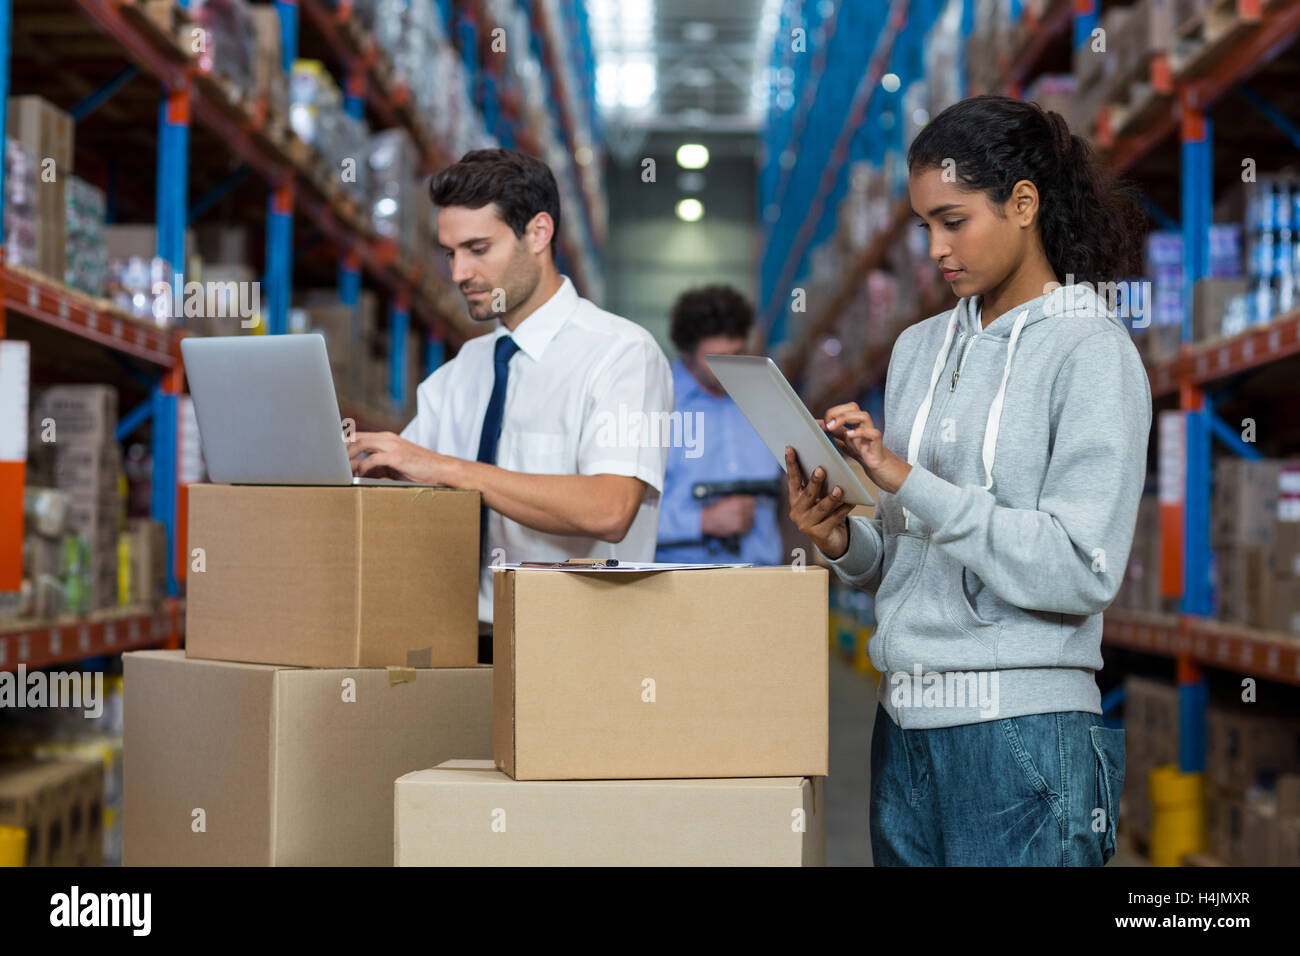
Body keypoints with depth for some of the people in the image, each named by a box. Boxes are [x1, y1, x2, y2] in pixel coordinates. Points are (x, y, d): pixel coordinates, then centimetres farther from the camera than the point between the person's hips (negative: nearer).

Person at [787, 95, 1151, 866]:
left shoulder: (1091, 352, -6)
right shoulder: (920, 348, 12)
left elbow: (1083, 571, -17)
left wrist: (908, 481, -18)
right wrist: (845, 541, -6)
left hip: (1023, 736, -6)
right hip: (906, 721, 6)